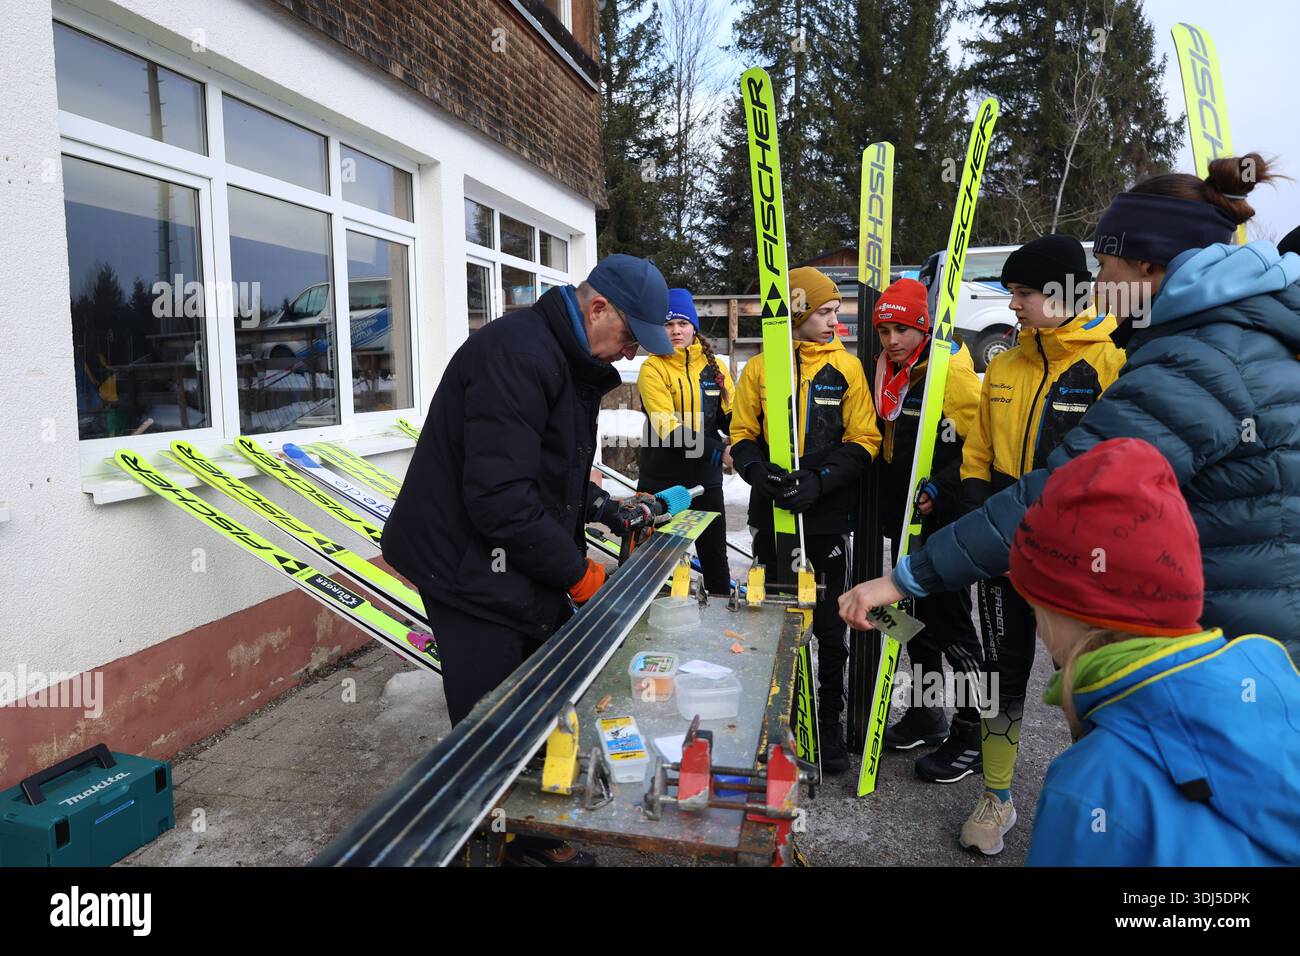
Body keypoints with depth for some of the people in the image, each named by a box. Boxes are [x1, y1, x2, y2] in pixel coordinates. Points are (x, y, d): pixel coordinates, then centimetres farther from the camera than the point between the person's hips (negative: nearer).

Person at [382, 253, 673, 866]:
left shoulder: (571, 363, 12)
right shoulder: (518, 354, -21)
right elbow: (501, 498, -28)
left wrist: (605, 509, 7)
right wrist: (577, 573, -17)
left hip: (525, 573, 10)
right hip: (473, 574, -9)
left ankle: (538, 836, 29)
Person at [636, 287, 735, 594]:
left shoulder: (712, 364, 5)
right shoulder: (653, 368, -9)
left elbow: (730, 414, 9)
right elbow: (670, 430, -18)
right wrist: (719, 451, -27)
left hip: (706, 478, 4)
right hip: (663, 479, -4)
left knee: (715, 558, 13)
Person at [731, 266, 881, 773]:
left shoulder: (847, 367, 1)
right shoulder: (759, 369, 3)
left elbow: (863, 440, -4)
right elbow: (742, 437, 4)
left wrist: (818, 480, -18)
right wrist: (760, 472, -17)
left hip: (827, 518, -1)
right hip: (772, 514, 1)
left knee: (831, 628, 7)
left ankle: (830, 724, 24)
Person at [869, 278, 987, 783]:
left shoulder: (952, 369, -15)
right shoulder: (888, 373, 10)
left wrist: (940, 490, -23)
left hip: (944, 524, -8)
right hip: (903, 521, 8)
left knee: (951, 626, 0)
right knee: (915, 617, 17)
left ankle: (972, 734, 15)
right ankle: (926, 713, 33)